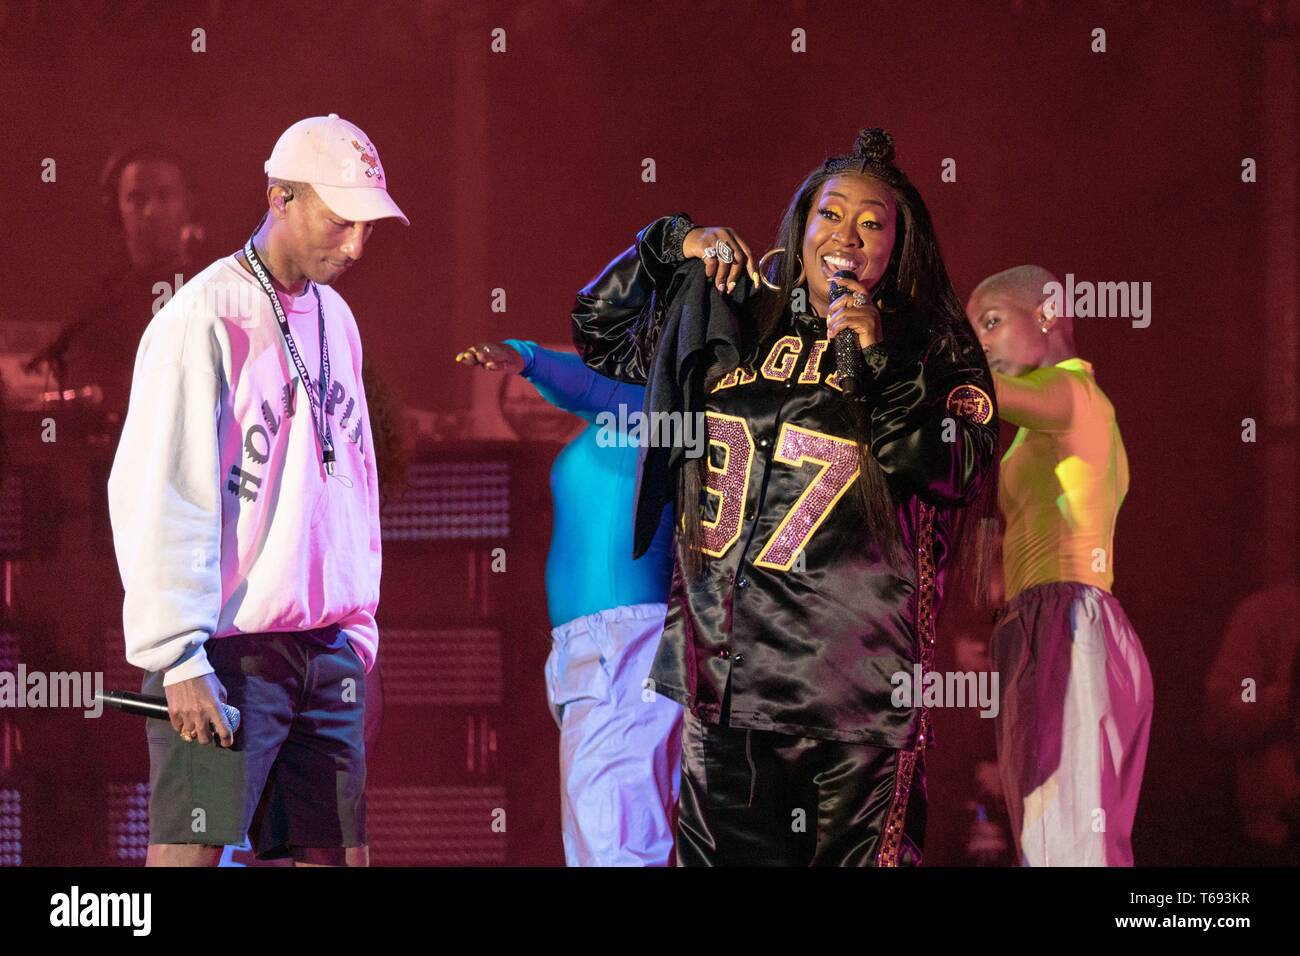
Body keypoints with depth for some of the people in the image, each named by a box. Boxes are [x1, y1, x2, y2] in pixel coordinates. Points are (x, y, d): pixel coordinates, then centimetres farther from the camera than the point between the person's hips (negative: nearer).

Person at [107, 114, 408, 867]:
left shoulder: (335, 322, 15)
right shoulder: (205, 319, -9)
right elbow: (159, 501, -14)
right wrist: (179, 658, -19)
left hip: (325, 651, 8)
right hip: (226, 656, -8)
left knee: (336, 851, 4)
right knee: (189, 853, -11)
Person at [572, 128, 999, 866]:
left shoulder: (931, 347, 3)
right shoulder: (740, 322, 12)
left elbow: (960, 474, -10)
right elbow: (601, 333, 23)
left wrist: (880, 362, -16)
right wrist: (671, 247, 9)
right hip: (724, 667, 3)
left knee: (852, 858, -3)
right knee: (720, 857, 4)